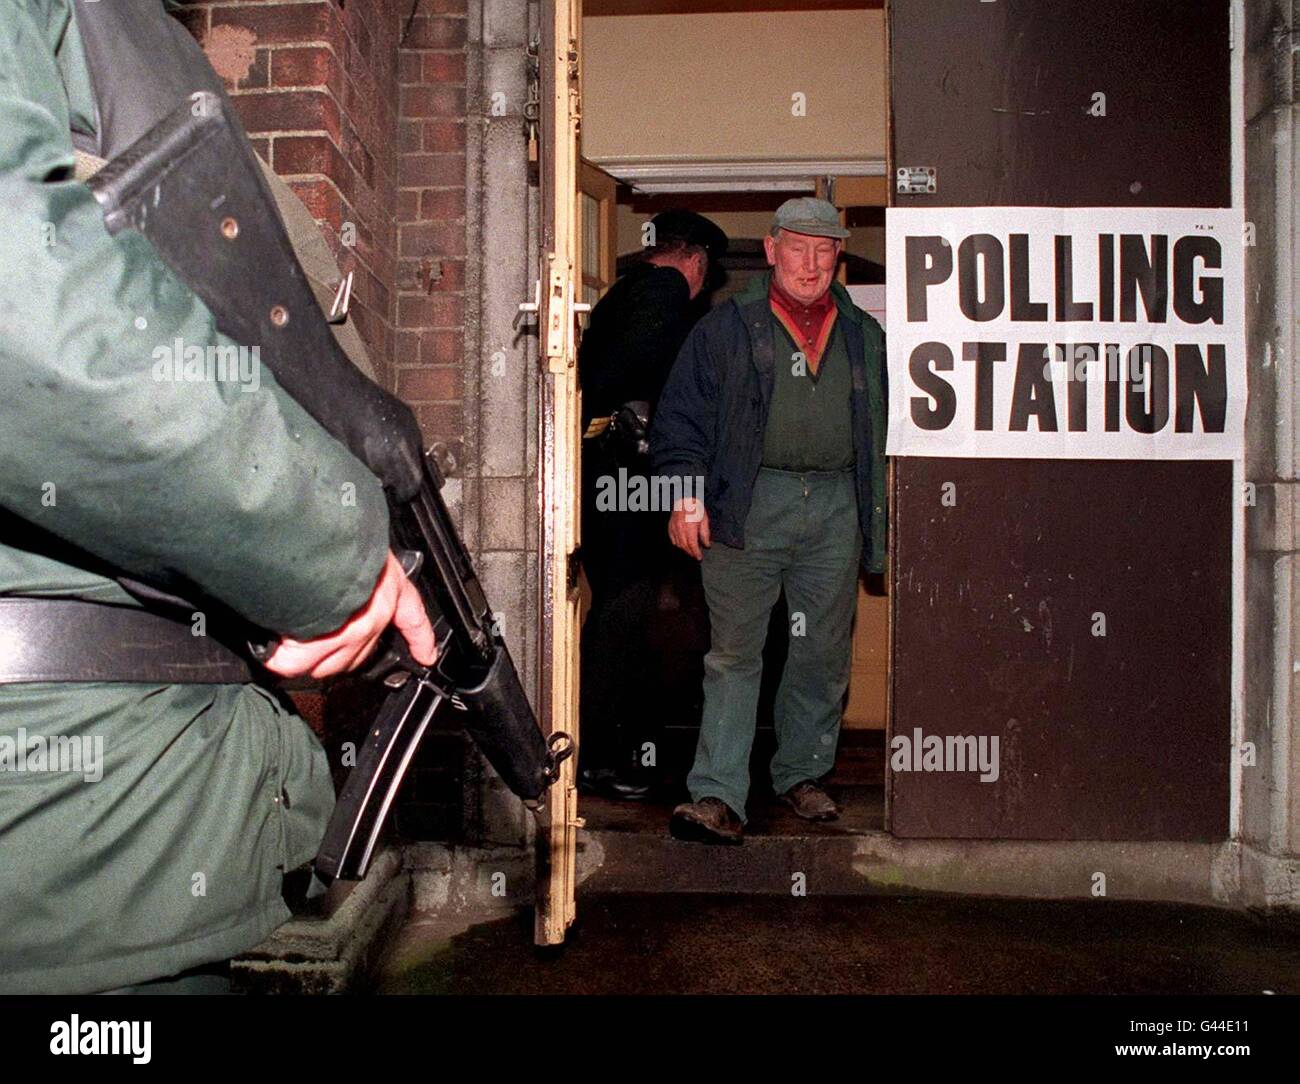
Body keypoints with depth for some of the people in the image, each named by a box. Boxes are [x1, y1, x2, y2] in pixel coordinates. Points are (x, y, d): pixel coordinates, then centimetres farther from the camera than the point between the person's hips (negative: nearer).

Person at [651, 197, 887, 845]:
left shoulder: (864, 336, 17)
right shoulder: (726, 328, 6)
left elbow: (884, 425, 21)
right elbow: (681, 415, 2)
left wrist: (881, 510, 14)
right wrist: (686, 491, -11)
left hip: (836, 506, 4)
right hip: (749, 505, -3)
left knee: (823, 654, 10)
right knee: (734, 653, -4)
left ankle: (802, 774, 28)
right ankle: (717, 795, 1)